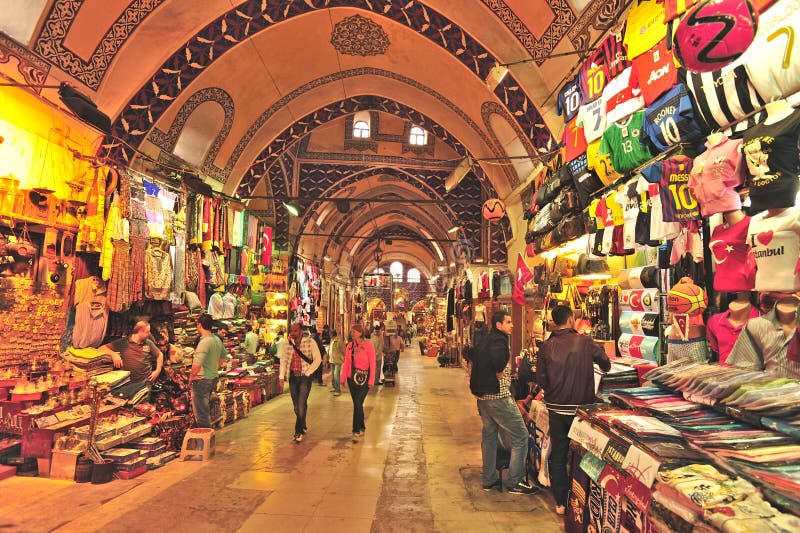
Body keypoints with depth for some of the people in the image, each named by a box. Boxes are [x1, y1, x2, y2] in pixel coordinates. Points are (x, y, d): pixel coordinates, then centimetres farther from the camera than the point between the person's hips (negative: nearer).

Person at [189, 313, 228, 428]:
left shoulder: (204, 342, -22)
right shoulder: (217, 339, 4)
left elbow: (197, 365, -29)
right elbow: (224, 356, 19)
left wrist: (191, 376, -13)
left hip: (202, 380, -9)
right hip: (214, 377, 9)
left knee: (201, 412, 3)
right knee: (205, 409, 25)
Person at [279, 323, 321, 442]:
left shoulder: (310, 342, -6)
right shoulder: (287, 343, 3)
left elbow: (318, 359, -6)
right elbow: (283, 360, 9)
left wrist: (307, 373, -9)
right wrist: (281, 377, 3)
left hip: (305, 377, -4)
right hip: (293, 377, 4)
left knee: (301, 404, -12)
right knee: (296, 406, 10)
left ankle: (299, 431, -1)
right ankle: (303, 426, 29)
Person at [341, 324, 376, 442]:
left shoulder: (368, 346, -8)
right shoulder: (349, 346, 6)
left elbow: (372, 364, -7)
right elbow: (346, 363, 8)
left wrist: (371, 381, -10)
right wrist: (343, 378, 4)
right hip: (352, 379, 5)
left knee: (358, 404, -12)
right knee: (357, 404, 14)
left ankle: (356, 431, -6)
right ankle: (362, 428, 29)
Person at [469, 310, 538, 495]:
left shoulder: (485, 341, 15)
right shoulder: (499, 340, -15)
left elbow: (477, 364, 22)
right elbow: (497, 355, -38)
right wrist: (499, 372, -22)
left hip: (482, 395, 10)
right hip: (498, 396, -10)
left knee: (489, 435, 18)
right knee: (520, 436, 0)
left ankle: (489, 480, 27)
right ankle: (516, 482, 5)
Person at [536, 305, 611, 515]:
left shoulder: (546, 346, -6)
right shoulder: (585, 342, -10)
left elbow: (540, 380, -4)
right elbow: (606, 364, 4)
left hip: (555, 408, 1)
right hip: (580, 407, -1)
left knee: (558, 453, 13)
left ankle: (560, 502, 20)